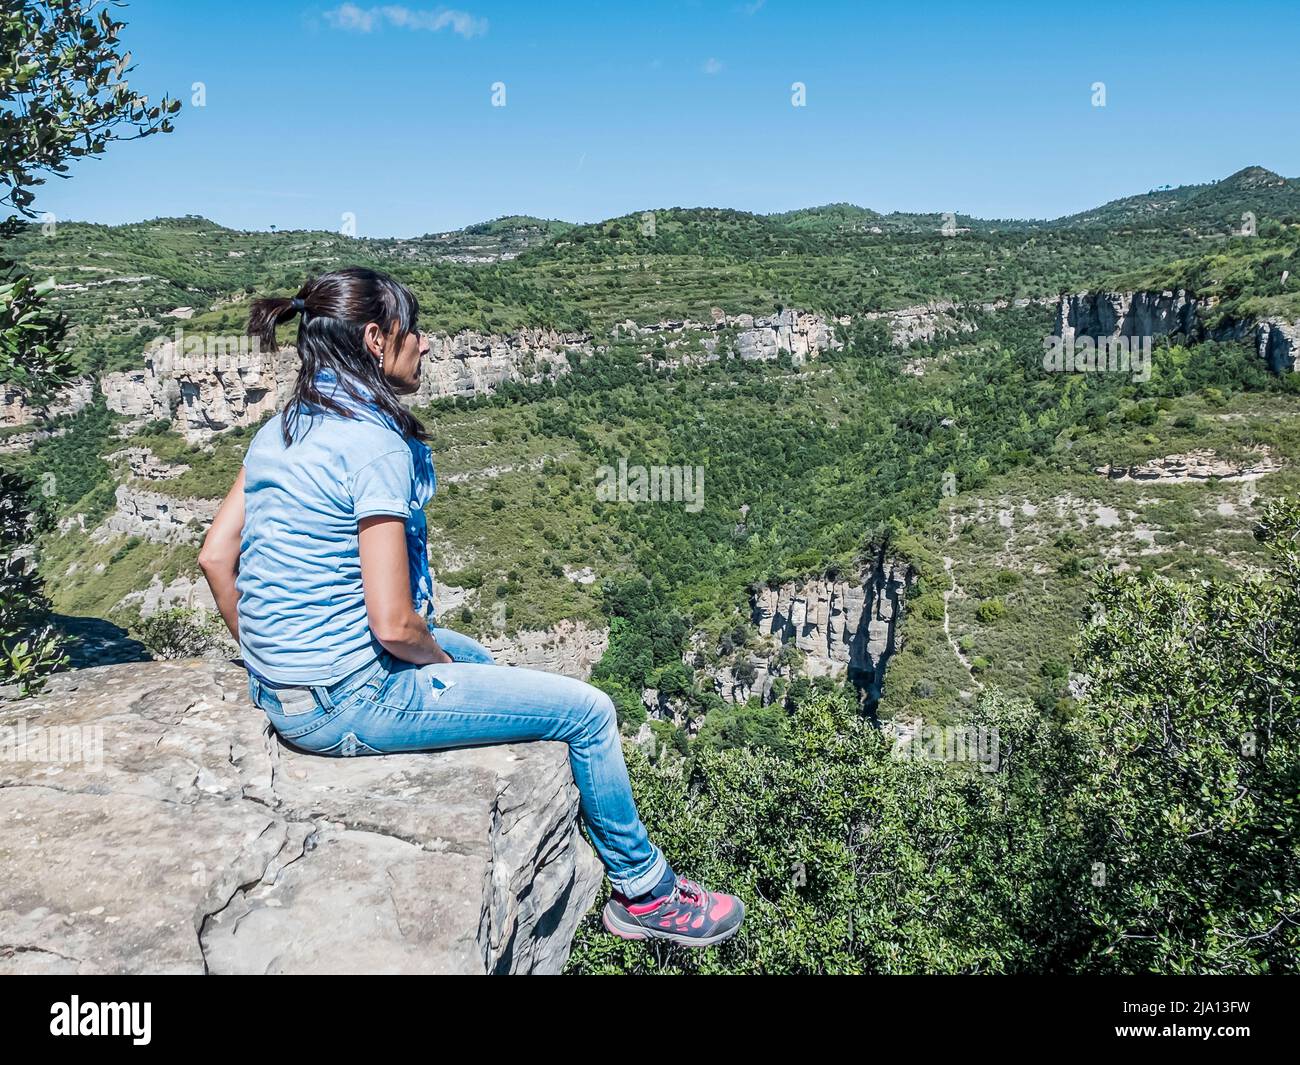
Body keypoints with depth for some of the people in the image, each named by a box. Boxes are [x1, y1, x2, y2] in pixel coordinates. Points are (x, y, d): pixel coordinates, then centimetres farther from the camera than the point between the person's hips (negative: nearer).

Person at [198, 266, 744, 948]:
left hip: (281, 694, 10)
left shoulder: (279, 430, 5)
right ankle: (644, 894, 22)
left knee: (478, 662, 32)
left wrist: (270, 662, 17)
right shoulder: (374, 442, -22)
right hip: (351, 701, -10)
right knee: (588, 711, 1)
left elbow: (215, 556, 9)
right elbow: (393, 624, -25)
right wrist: (439, 660, -4)